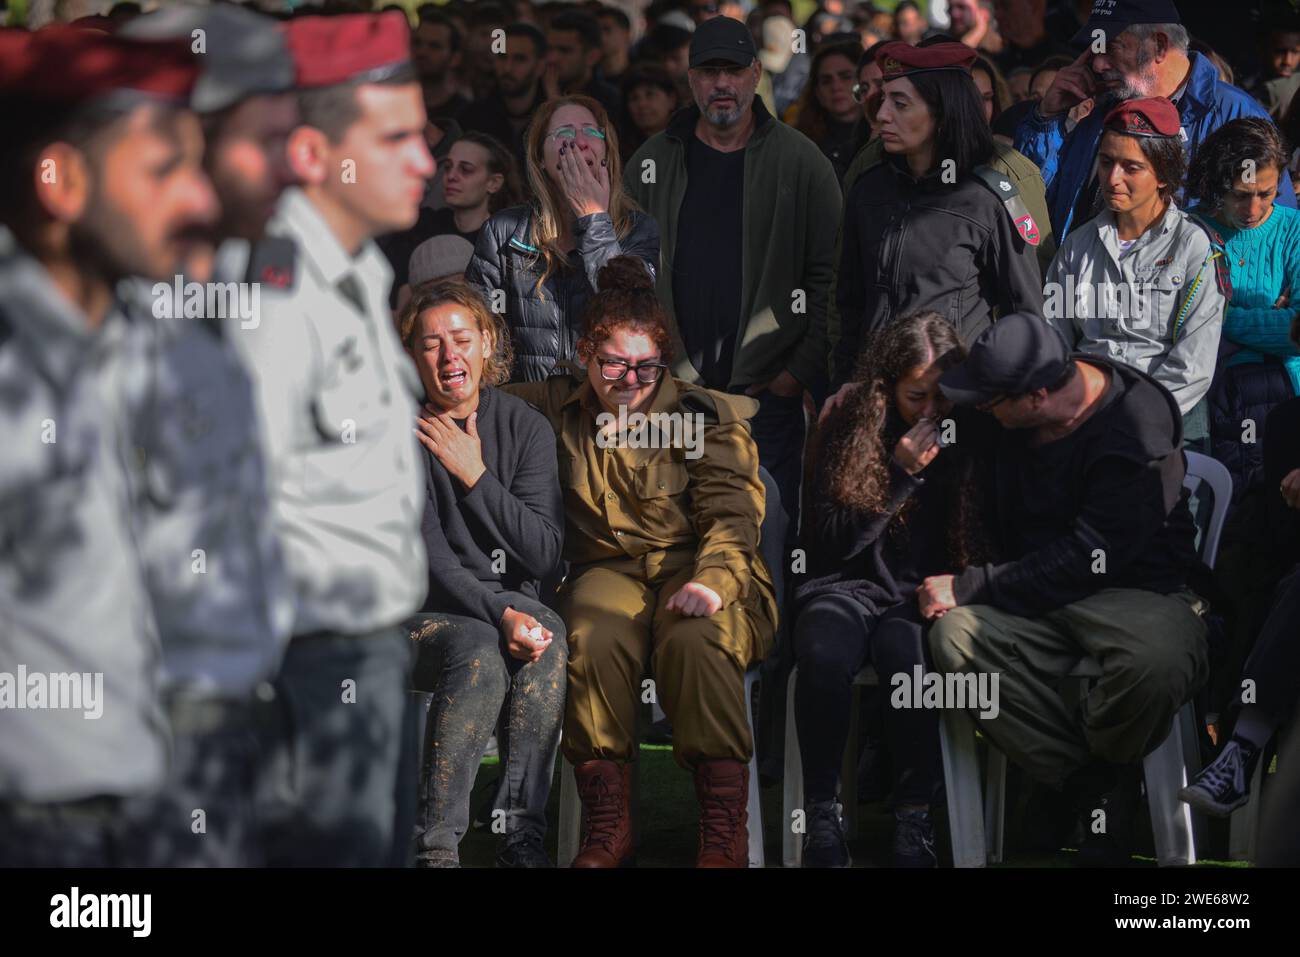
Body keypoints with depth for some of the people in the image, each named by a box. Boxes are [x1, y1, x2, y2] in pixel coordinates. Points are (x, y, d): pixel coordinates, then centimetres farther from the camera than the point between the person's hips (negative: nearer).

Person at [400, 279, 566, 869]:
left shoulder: (524, 426, 2)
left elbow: (545, 555, -5)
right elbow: (429, 559, -15)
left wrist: (476, 476, -14)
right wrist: (500, 615, -29)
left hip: (510, 602, 3)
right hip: (420, 611, -3)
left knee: (548, 641, -31)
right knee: (478, 651, -35)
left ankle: (523, 835, -30)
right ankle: (435, 845, -30)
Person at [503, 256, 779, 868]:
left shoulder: (703, 416, 4)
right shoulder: (559, 410, 12)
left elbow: (731, 512, -4)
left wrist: (712, 578, -24)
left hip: (696, 565, -2)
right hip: (610, 569, 2)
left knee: (695, 639, -38)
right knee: (593, 639, -35)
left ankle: (725, 835, -32)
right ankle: (607, 830, -28)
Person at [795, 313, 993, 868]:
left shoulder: (969, 435, 2)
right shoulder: (849, 432, 1)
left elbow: (979, 543, 6)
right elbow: (834, 542, -2)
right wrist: (901, 474, -10)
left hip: (923, 595, 0)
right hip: (850, 587, 0)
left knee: (907, 653, -37)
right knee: (824, 655, -35)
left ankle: (914, 817, -25)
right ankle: (821, 813, -23)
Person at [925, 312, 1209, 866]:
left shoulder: (1137, 432, -20)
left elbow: (1087, 561, -22)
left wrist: (970, 586, -20)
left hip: (1139, 590, -6)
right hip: (1039, 590, 6)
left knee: (1156, 662, -41)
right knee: (955, 635, -27)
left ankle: (1102, 773, -4)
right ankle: (1099, 797, -20)